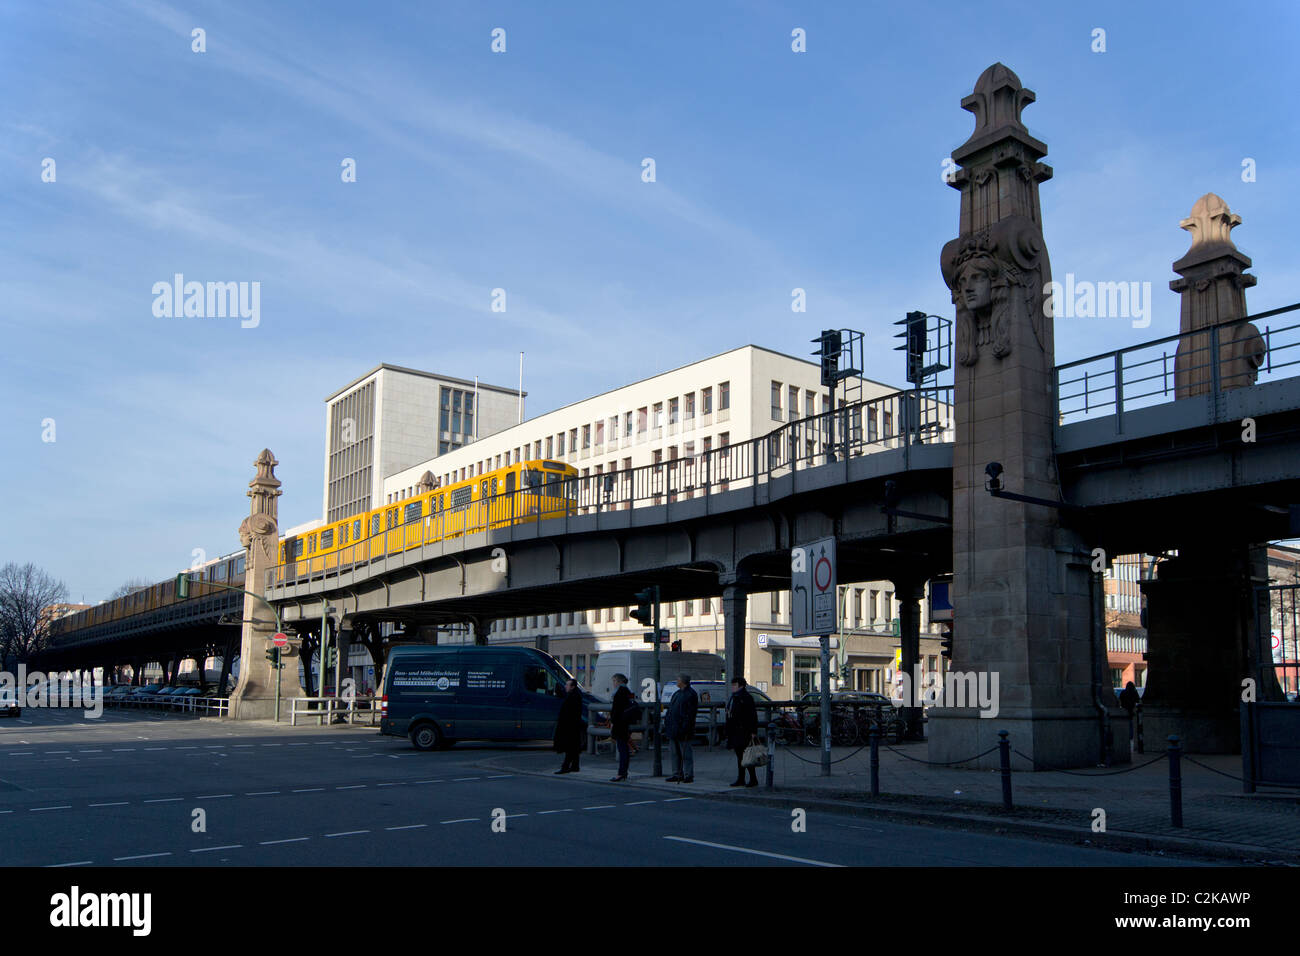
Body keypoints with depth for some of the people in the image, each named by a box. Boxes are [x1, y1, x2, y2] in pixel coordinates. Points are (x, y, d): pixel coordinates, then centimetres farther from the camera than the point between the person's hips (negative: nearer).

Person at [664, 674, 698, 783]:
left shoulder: (691, 694, -11)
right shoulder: (677, 693, 17)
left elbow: (690, 713, -17)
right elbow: (670, 709, 22)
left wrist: (685, 728, -22)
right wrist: (667, 724, 16)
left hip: (683, 730, -9)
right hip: (674, 729, 9)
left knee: (686, 754, -3)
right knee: (676, 754, 13)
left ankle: (689, 775, 1)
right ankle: (677, 774, 19)